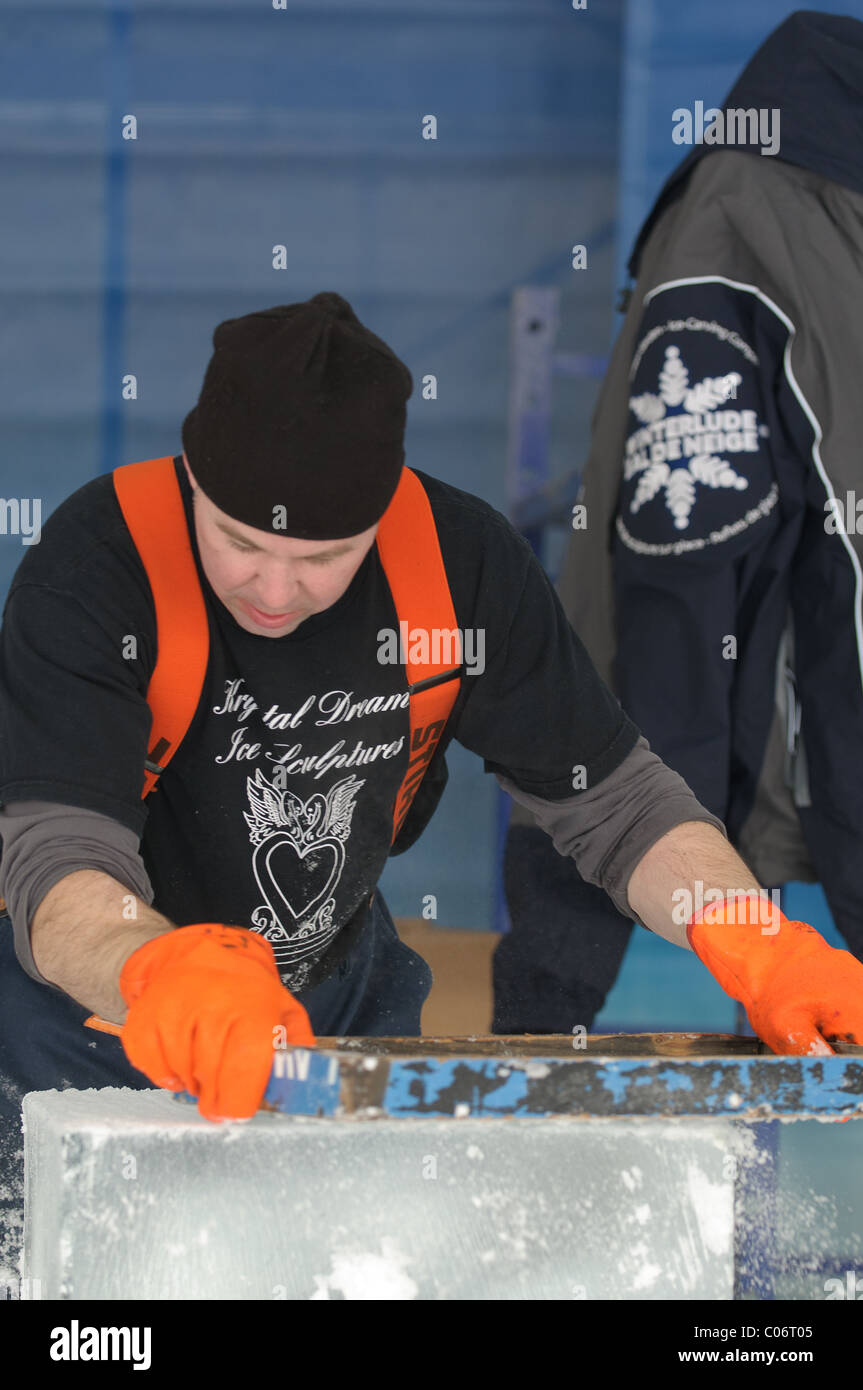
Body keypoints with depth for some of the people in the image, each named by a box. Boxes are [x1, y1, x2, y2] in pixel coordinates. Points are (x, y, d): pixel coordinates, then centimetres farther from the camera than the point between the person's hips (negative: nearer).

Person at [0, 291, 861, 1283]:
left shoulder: (460, 561, -18)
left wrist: (768, 957, -28)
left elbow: (614, 801, -9)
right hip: (104, 1024, -3)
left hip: (341, 999, 3)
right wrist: (167, 974, -64)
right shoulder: (100, 562, -30)